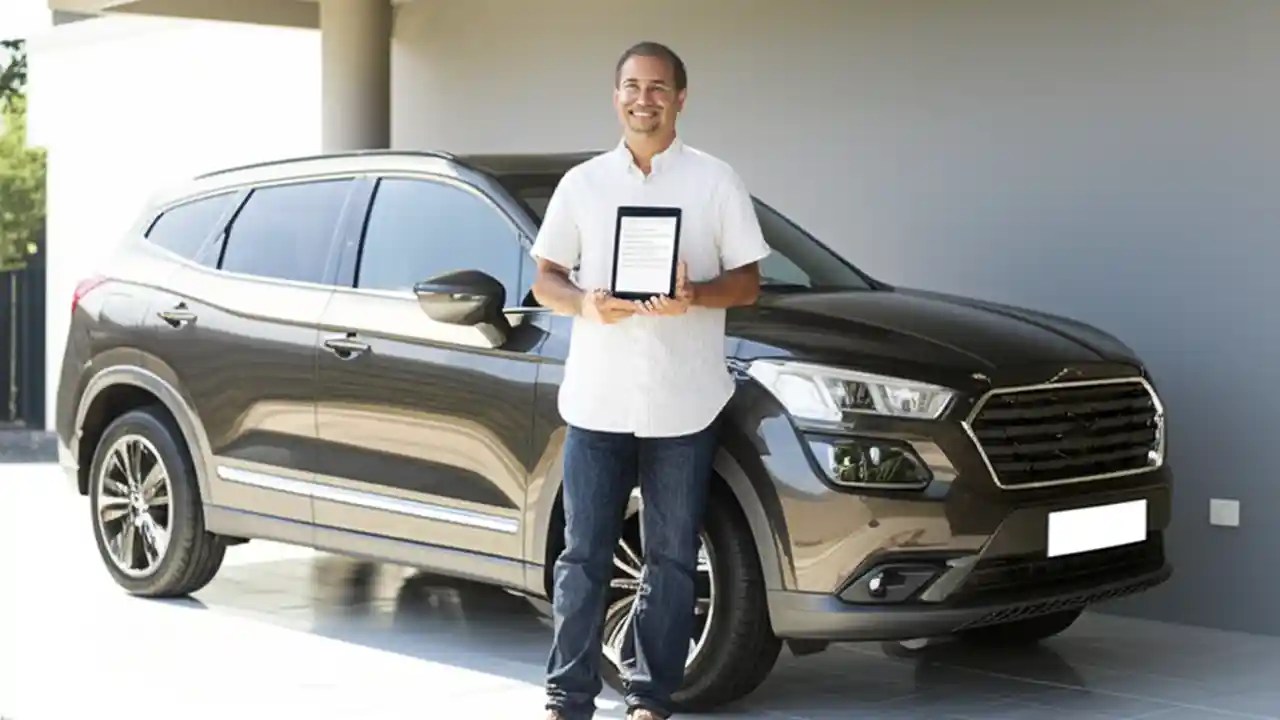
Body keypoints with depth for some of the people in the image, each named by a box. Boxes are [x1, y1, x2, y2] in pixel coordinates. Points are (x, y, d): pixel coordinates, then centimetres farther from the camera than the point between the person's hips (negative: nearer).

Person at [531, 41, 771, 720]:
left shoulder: (716, 180, 4)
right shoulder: (582, 182, 9)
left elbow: (747, 281, 3)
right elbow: (545, 278, 11)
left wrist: (695, 296, -17)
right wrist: (583, 303, -11)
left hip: (682, 402, -1)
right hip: (595, 400, 1)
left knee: (671, 557, 5)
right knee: (584, 554, 4)